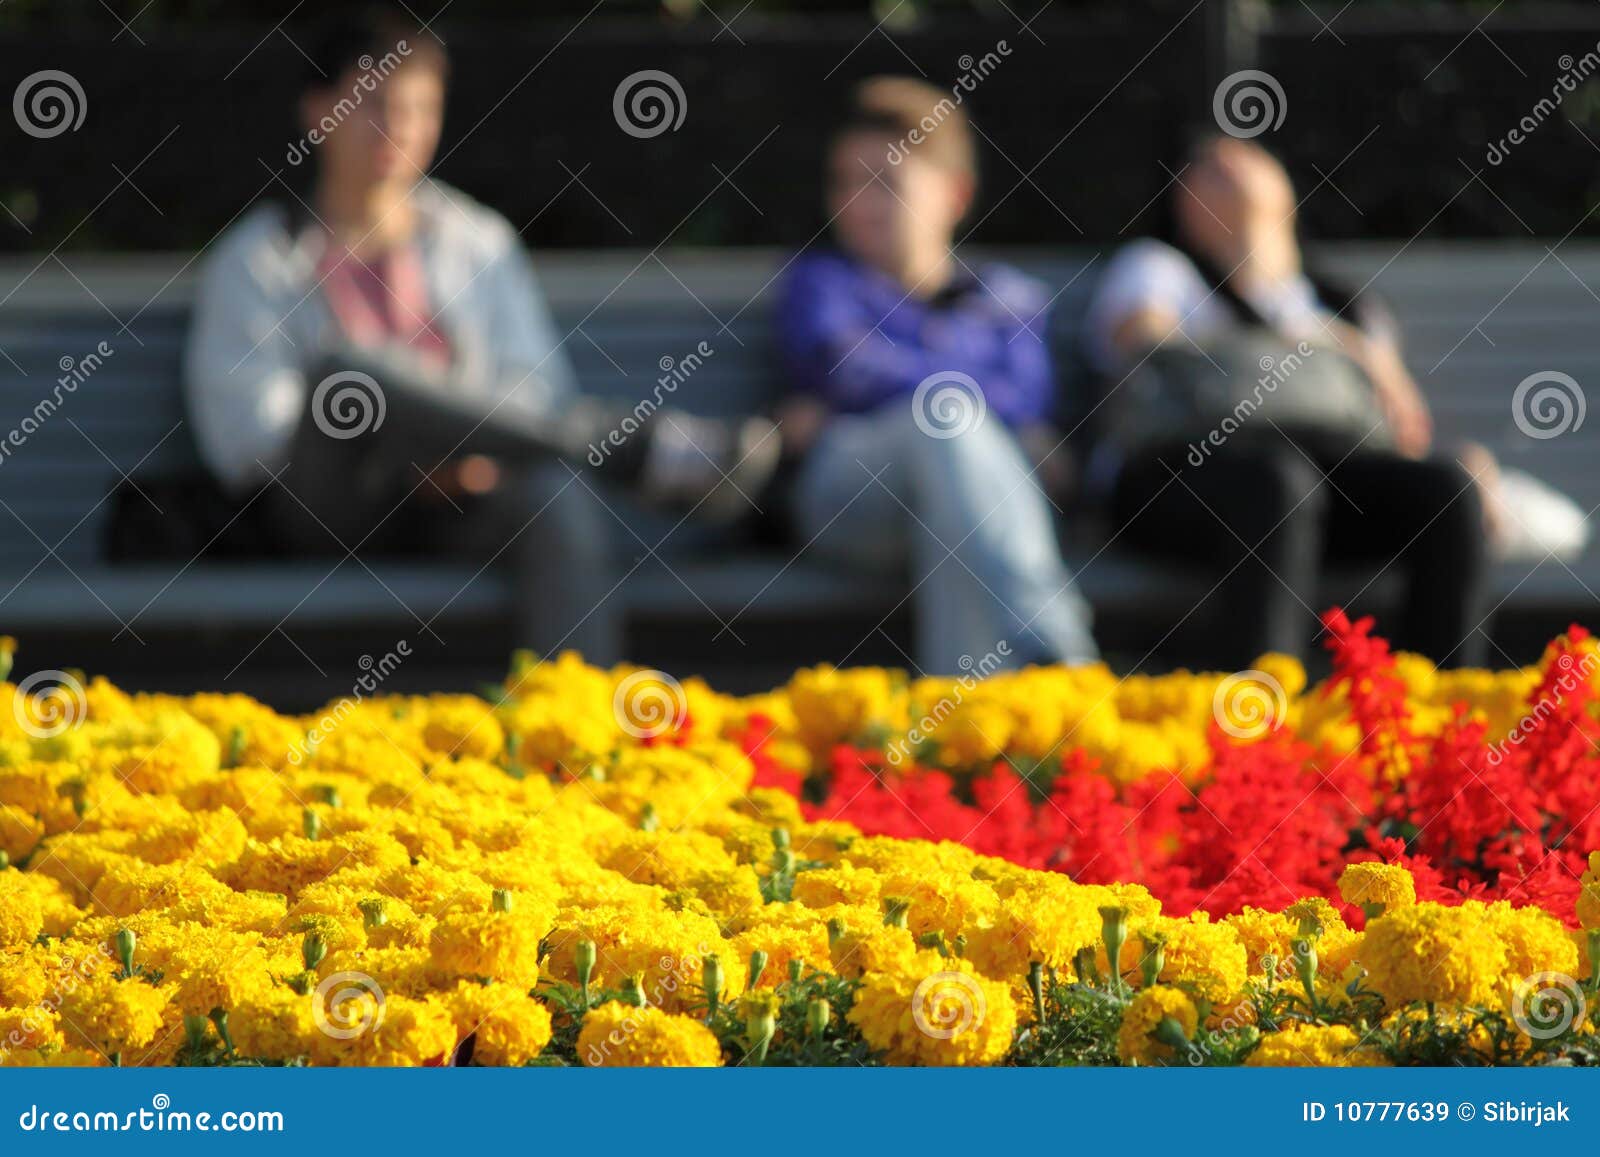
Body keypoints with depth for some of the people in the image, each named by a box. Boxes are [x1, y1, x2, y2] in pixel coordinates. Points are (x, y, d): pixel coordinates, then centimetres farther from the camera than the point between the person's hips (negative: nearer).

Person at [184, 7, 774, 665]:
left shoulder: (479, 241, 19)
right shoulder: (255, 258, 11)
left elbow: (537, 386, 11)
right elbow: (238, 429, 0)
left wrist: (479, 457, -12)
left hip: (459, 510, 2)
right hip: (329, 510, -2)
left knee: (558, 498, -34)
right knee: (338, 371, -34)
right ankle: (640, 451, -36)